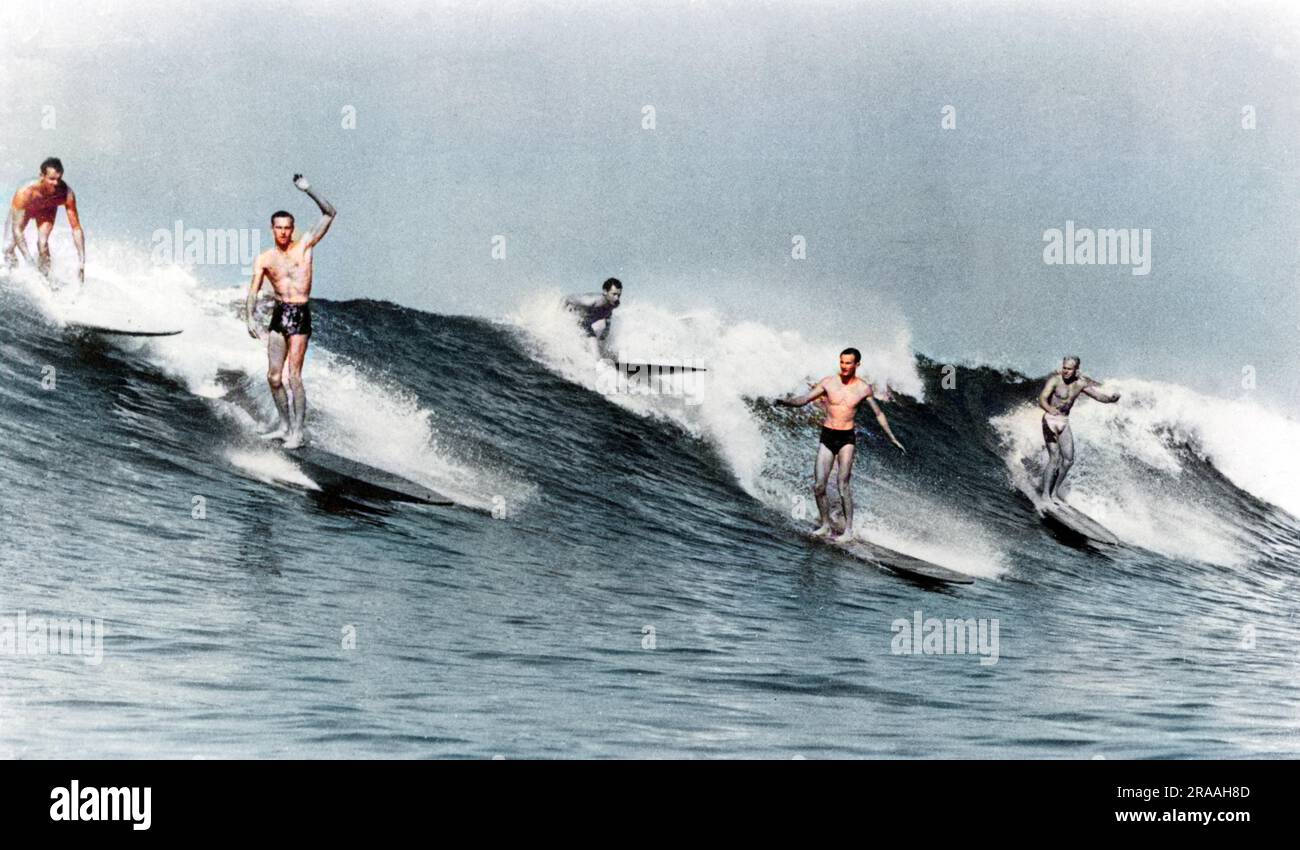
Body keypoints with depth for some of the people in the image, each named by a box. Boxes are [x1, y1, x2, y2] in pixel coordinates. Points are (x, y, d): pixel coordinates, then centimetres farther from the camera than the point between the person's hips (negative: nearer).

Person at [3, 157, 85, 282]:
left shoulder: (66, 193, -39)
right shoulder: (25, 193, -44)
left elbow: (76, 228, -32)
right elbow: (17, 229, -41)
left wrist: (81, 262, -37)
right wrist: (28, 260, -47)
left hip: (47, 209, 1)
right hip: (23, 210, 0)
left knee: (42, 242, -22)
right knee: (9, 247, -7)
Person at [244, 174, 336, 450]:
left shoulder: (304, 245, 2)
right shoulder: (264, 259, 8)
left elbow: (329, 213, -2)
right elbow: (254, 291, 5)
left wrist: (309, 191, -11)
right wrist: (250, 318, -10)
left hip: (300, 315, -4)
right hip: (279, 315, 4)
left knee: (293, 376, -10)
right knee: (274, 376, 5)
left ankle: (298, 432, -5)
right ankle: (285, 425, 20)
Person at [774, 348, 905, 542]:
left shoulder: (864, 388, 0)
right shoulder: (828, 382, 1)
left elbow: (878, 414, 12)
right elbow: (803, 400, 1)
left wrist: (892, 438, 12)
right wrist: (785, 401, -18)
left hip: (846, 438, -2)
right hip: (827, 436, 2)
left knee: (843, 482, -14)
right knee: (818, 486, -3)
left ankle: (848, 530, -9)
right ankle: (826, 525, 14)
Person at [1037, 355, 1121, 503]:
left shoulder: (1081, 383, 0)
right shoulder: (1055, 380, -17)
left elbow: (1099, 396, 2)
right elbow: (1042, 399, -29)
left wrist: (1111, 399, -21)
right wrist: (1049, 409, -51)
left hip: (1064, 422, 6)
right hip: (1050, 420, -6)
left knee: (1068, 460, 3)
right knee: (1054, 458, -14)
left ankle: (1055, 492, 16)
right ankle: (1045, 494, -8)